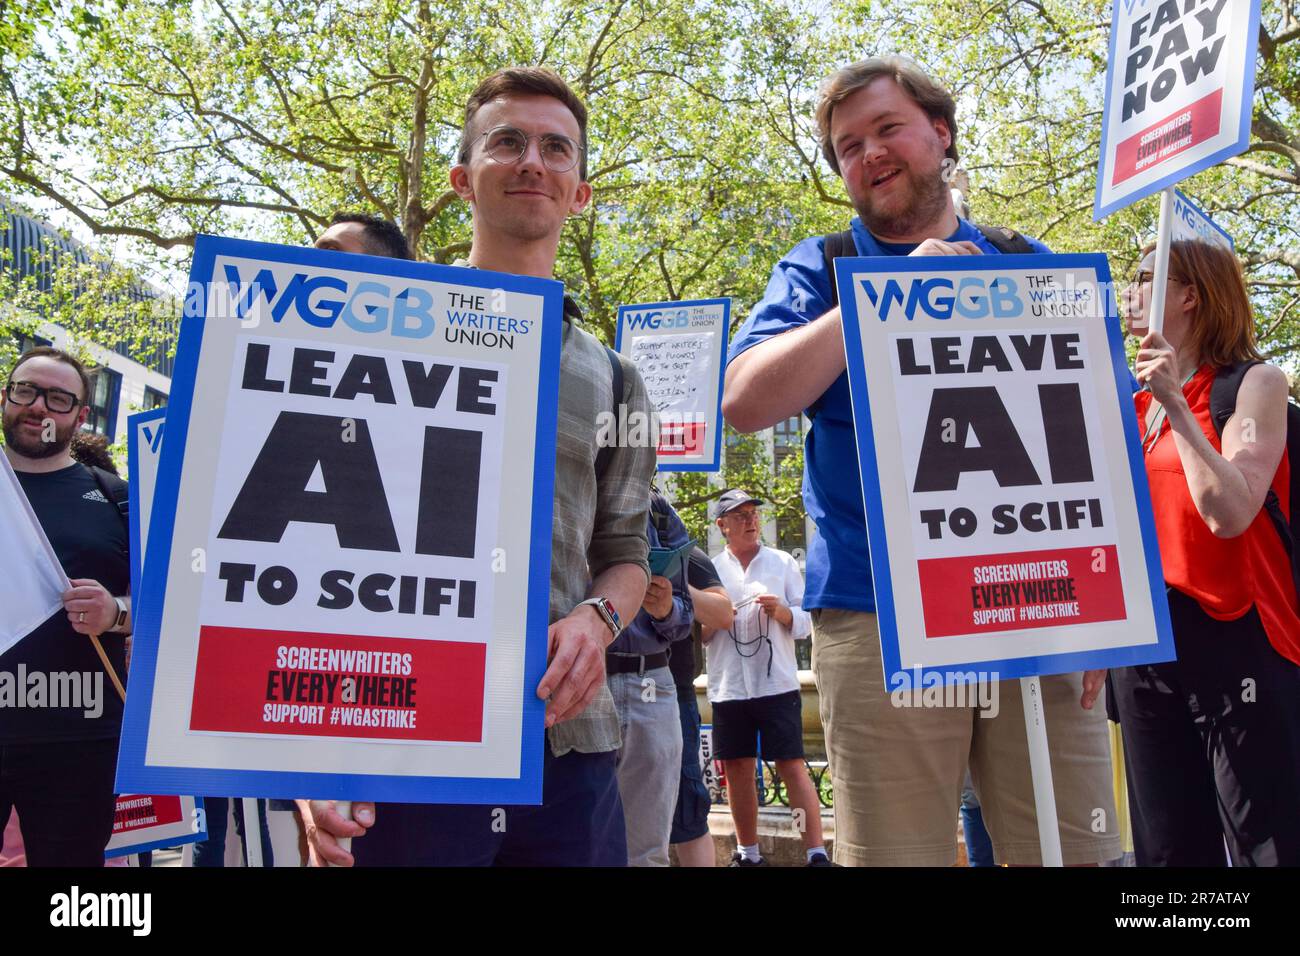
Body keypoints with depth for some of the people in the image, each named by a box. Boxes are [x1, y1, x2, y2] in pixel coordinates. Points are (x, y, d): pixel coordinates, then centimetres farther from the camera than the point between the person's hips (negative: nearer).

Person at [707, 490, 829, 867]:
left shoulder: (783, 563, 6)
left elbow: (806, 620, 3)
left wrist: (781, 611, -16)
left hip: (776, 683, -2)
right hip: (728, 687, 2)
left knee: (792, 765, -3)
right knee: (737, 768, 9)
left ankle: (817, 853, 2)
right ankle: (748, 852, 23)